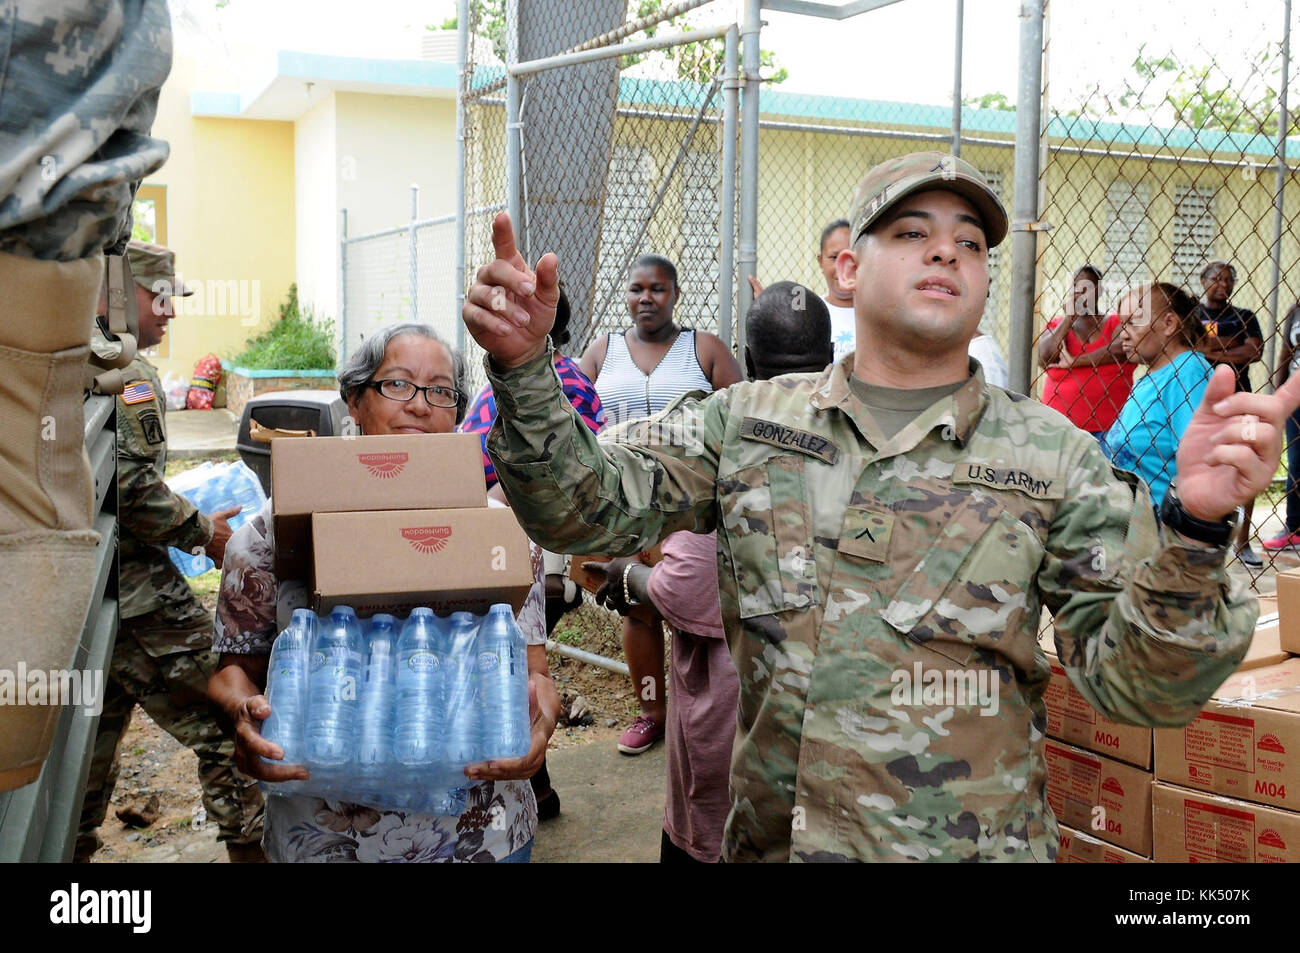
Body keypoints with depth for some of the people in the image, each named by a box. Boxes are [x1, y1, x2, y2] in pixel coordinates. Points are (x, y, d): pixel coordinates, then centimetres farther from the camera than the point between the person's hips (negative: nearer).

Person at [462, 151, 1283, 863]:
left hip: (970, 845, -1)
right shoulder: (747, 421, 1)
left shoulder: (1055, 457, -4)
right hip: (767, 839, 2)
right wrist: (526, 370, -18)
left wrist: (1194, 525, -28)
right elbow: (589, 508, -3)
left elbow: (1141, 686, -10)